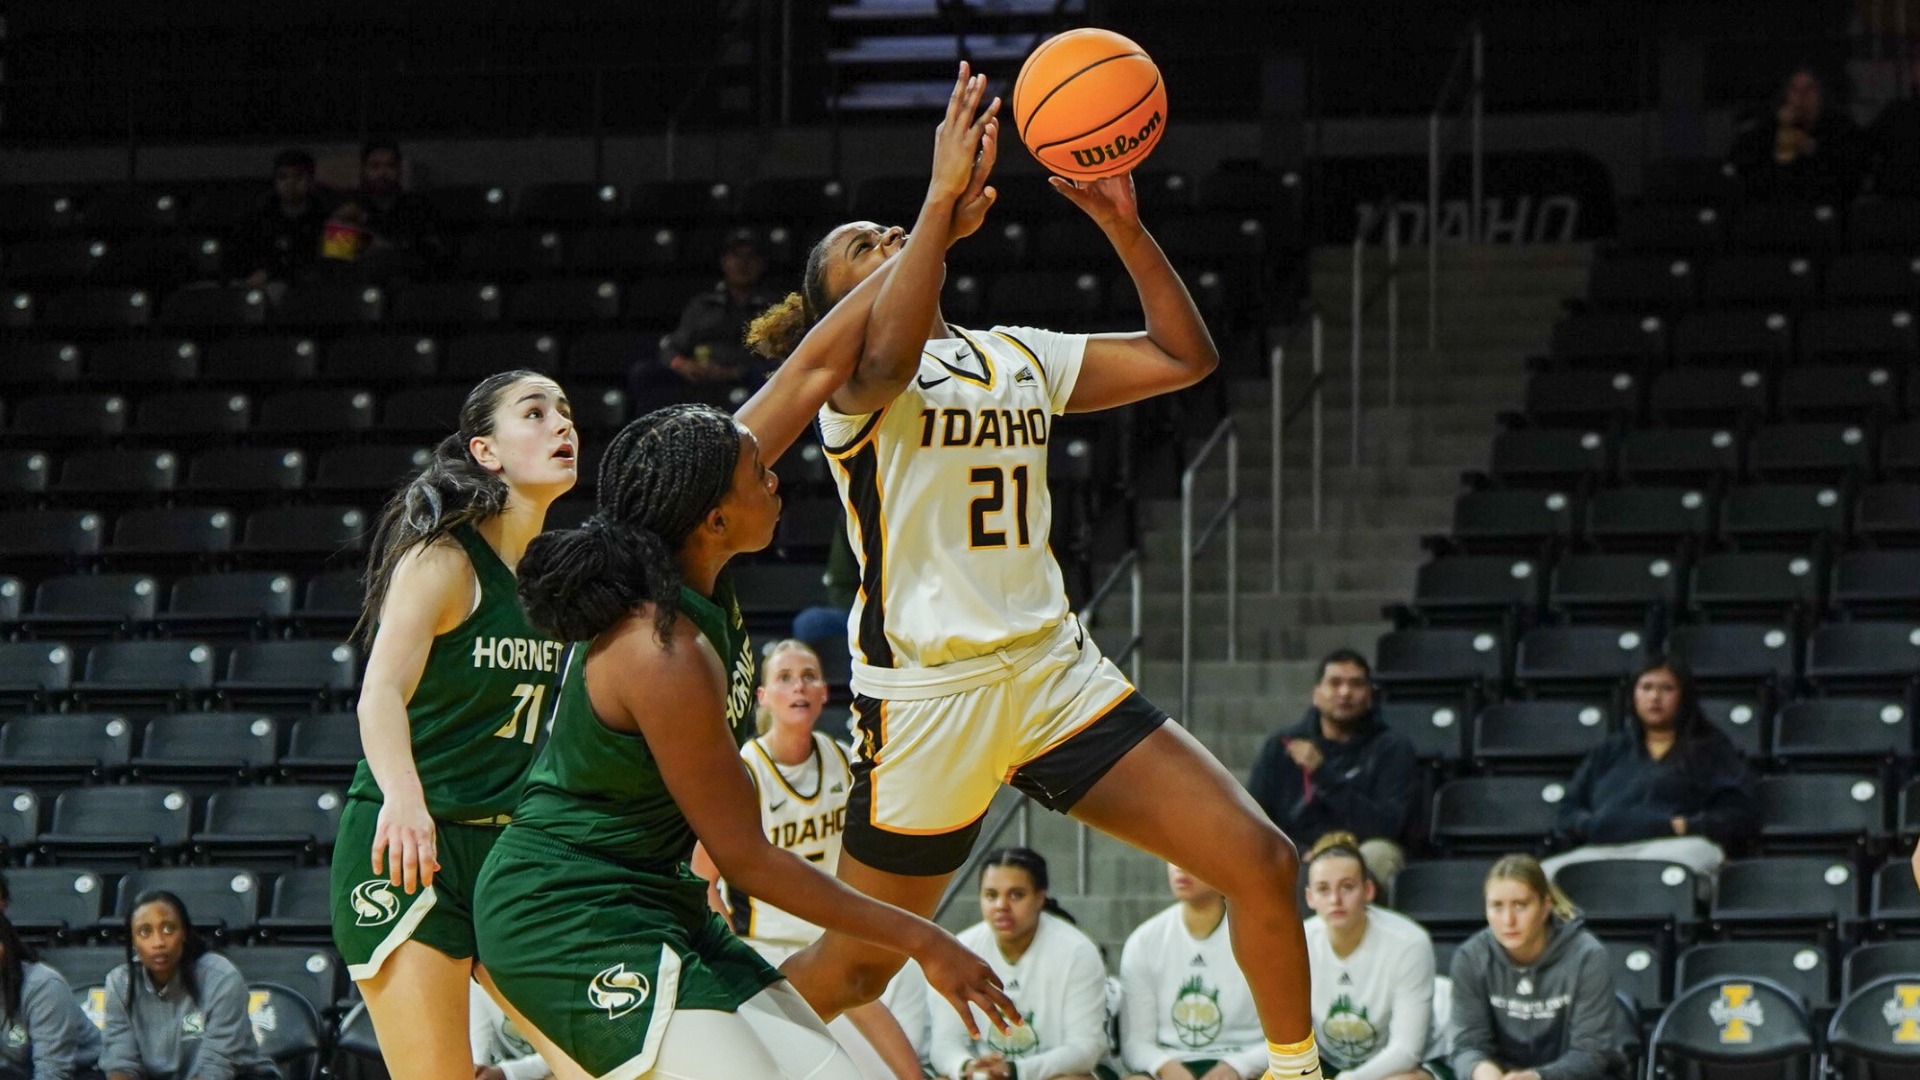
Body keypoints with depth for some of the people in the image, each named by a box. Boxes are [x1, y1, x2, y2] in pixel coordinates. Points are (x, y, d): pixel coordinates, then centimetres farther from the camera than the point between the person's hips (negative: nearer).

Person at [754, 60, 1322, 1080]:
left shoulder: (1020, 356, 15)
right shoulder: (850, 374, -4)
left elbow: (1184, 356, 12)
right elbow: (887, 362, -30)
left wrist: (1121, 223, 0)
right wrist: (942, 198, -31)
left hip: (1055, 670, 6)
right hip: (927, 690, -5)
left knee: (1261, 861, -5)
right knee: (856, 965, 2)